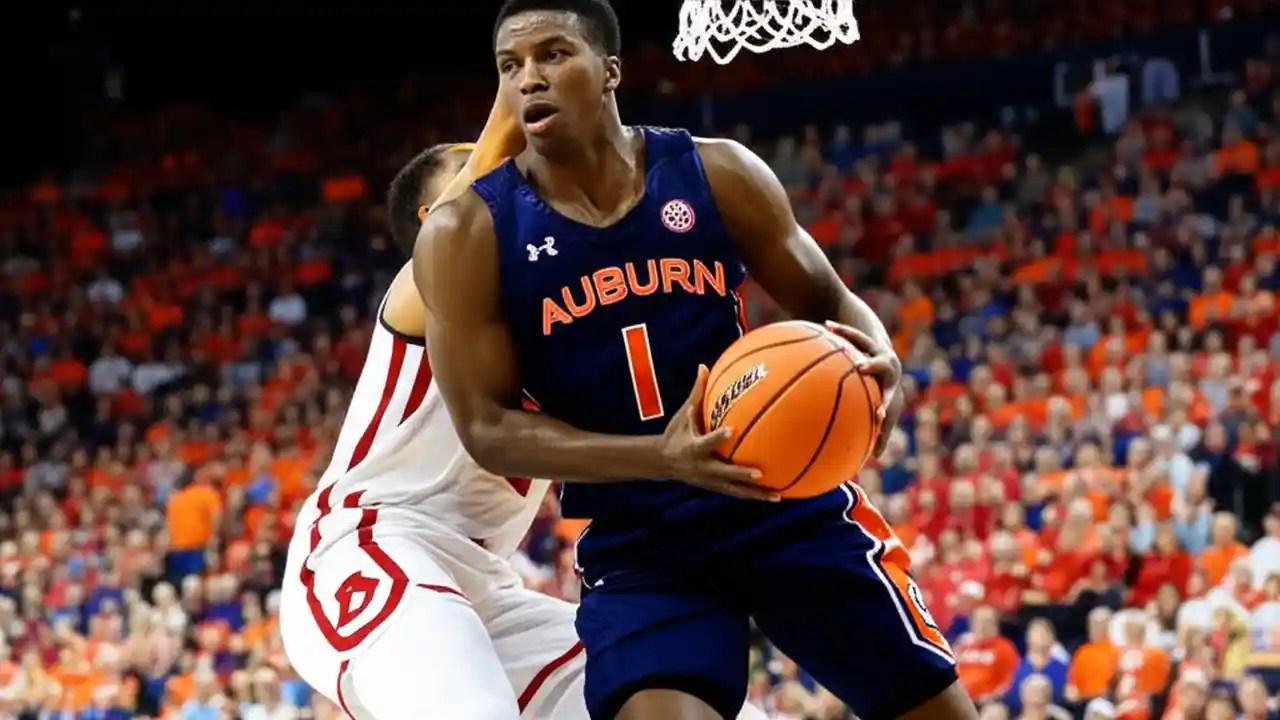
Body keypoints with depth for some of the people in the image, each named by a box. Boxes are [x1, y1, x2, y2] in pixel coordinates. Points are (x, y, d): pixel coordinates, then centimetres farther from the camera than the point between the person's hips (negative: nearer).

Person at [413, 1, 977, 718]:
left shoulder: (718, 173, -4)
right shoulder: (467, 234, -7)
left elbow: (829, 302, 7)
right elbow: (488, 427, -10)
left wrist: (881, 363, -19)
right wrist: (661, 457, -26)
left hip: (788, 499, 2)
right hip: (637, 545, -1)